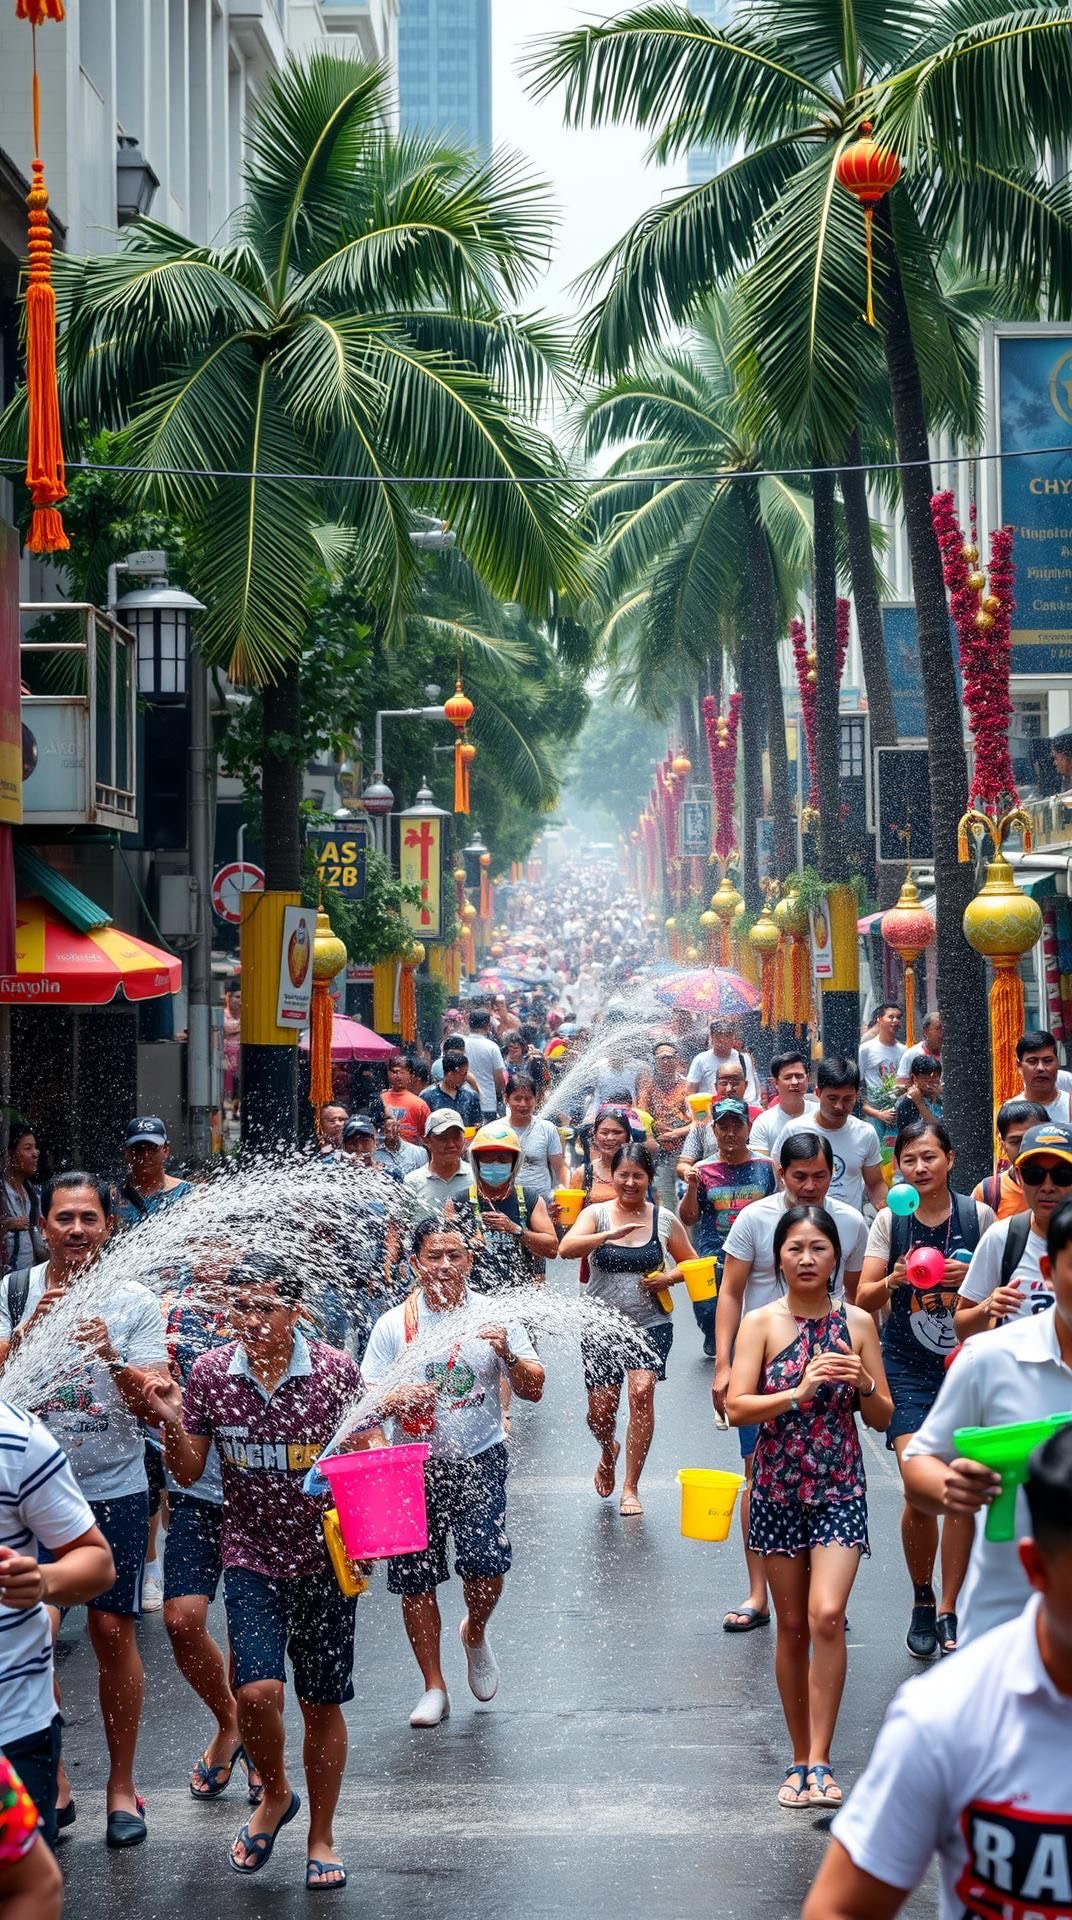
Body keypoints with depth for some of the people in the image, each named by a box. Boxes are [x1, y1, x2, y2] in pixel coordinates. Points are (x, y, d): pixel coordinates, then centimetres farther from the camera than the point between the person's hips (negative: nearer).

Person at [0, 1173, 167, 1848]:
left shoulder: (137, 1303, -1)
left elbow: (152, 1406, -7)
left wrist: (111, 1356, -25)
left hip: (115, 1491, 0)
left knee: (113, 1630, 1)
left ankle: (122, 1784, 14)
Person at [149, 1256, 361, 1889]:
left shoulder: (336, 1371, -10)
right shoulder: (210, 1373, -6)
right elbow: (189, 1472, 3)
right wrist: (173, 1425, -17)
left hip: (325, 1557, 0)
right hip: (252, 1557, 0)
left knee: (323, 1704, 8)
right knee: (258, 1691, -16)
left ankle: (321, 1836, 27)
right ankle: (274, 1795, 14)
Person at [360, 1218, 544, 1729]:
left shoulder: (494, 1318, 2)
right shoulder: (394, 1325, 0)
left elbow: (533, 1390, 1)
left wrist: (507, 1354, -18)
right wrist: (399, 1400, -21)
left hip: (479, 1461, -1)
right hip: (414, 1466, 1)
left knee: (487, 1565, -16)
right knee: (415, 1581, 3)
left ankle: (475, 1634, 18)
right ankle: (434, 1688, 18)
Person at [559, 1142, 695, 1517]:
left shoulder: (664, 1219, 3)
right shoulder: (597, 1214, -1)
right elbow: (566, 1248, -19)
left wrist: (669, 1277, -7)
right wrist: (611, 1235, -34)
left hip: (650, 1325, 0)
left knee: (641, 1390, -21)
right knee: (600, 1410, 2)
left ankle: (630, 1488, -9)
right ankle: (609, 1452, 41)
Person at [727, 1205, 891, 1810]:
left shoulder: (857, 1323, 1)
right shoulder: (762, 1323, -2)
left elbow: (883, 1417, 5)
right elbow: (737, 1407, -11)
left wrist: (863, 1384, -15)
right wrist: (799, 1393, -24)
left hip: (840, 1489, -1)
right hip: (779, 1489, 1)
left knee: (827, 1615, -17)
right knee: (793, 1626, 8)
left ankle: (819, 1763, -14)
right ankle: (801, 1759, 20)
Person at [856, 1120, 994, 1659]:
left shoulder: (978, 1216, 0)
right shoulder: (889, 1221, 2)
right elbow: (865, 1300, 0)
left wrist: (971, 1280, -14)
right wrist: (895, 1280, -20)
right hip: (908, 1368, 0)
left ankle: (948, 1613, 8)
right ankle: (921, 1599, 12)